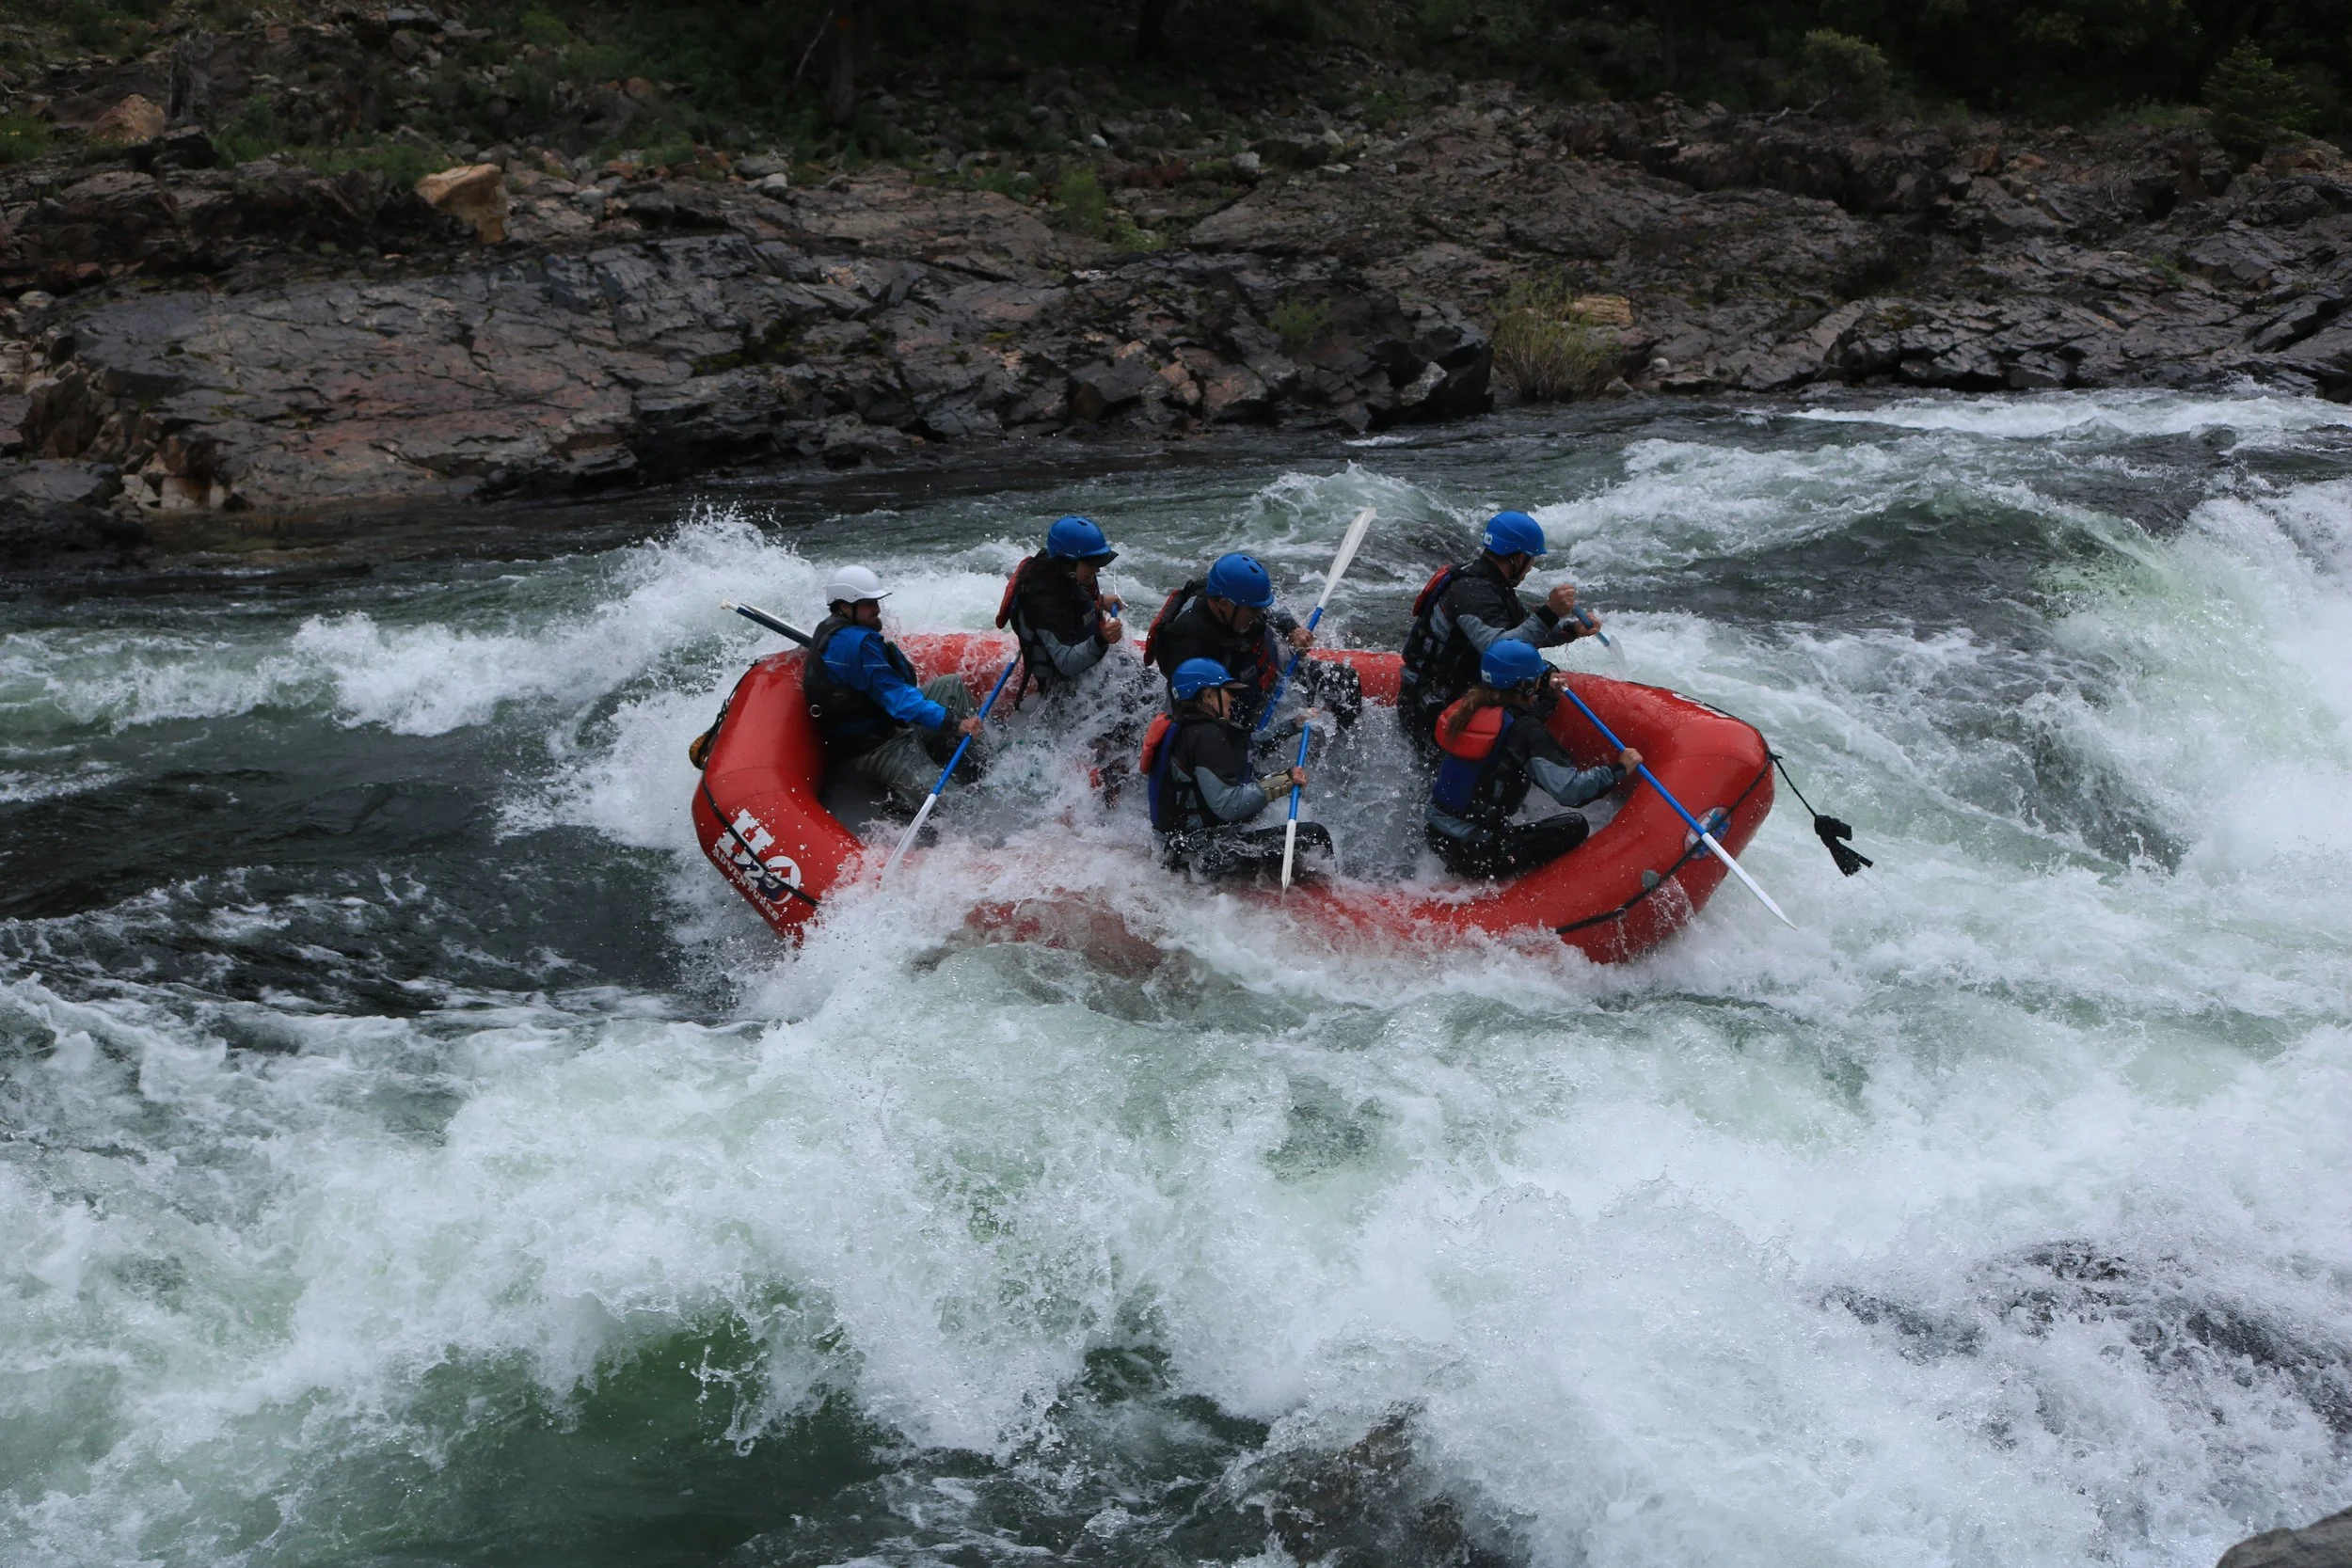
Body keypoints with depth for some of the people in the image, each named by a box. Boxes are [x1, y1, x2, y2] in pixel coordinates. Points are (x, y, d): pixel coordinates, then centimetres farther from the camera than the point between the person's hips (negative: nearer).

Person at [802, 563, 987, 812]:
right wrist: (952, 723, -32)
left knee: (954, 685, 17)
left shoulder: (830, 631, 12)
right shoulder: (856, 642, -23)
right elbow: (894, 696, -29)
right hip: (873, 749, -12)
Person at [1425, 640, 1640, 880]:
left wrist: (1550, 695, 30)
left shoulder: (1466, 707, 3)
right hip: (1474, 854, -8)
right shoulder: (1524, 730, -18)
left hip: (1437, 839, 8)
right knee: (1576, 825, -2)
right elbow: (1568, 790, -24)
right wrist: (1619, 769, -13)